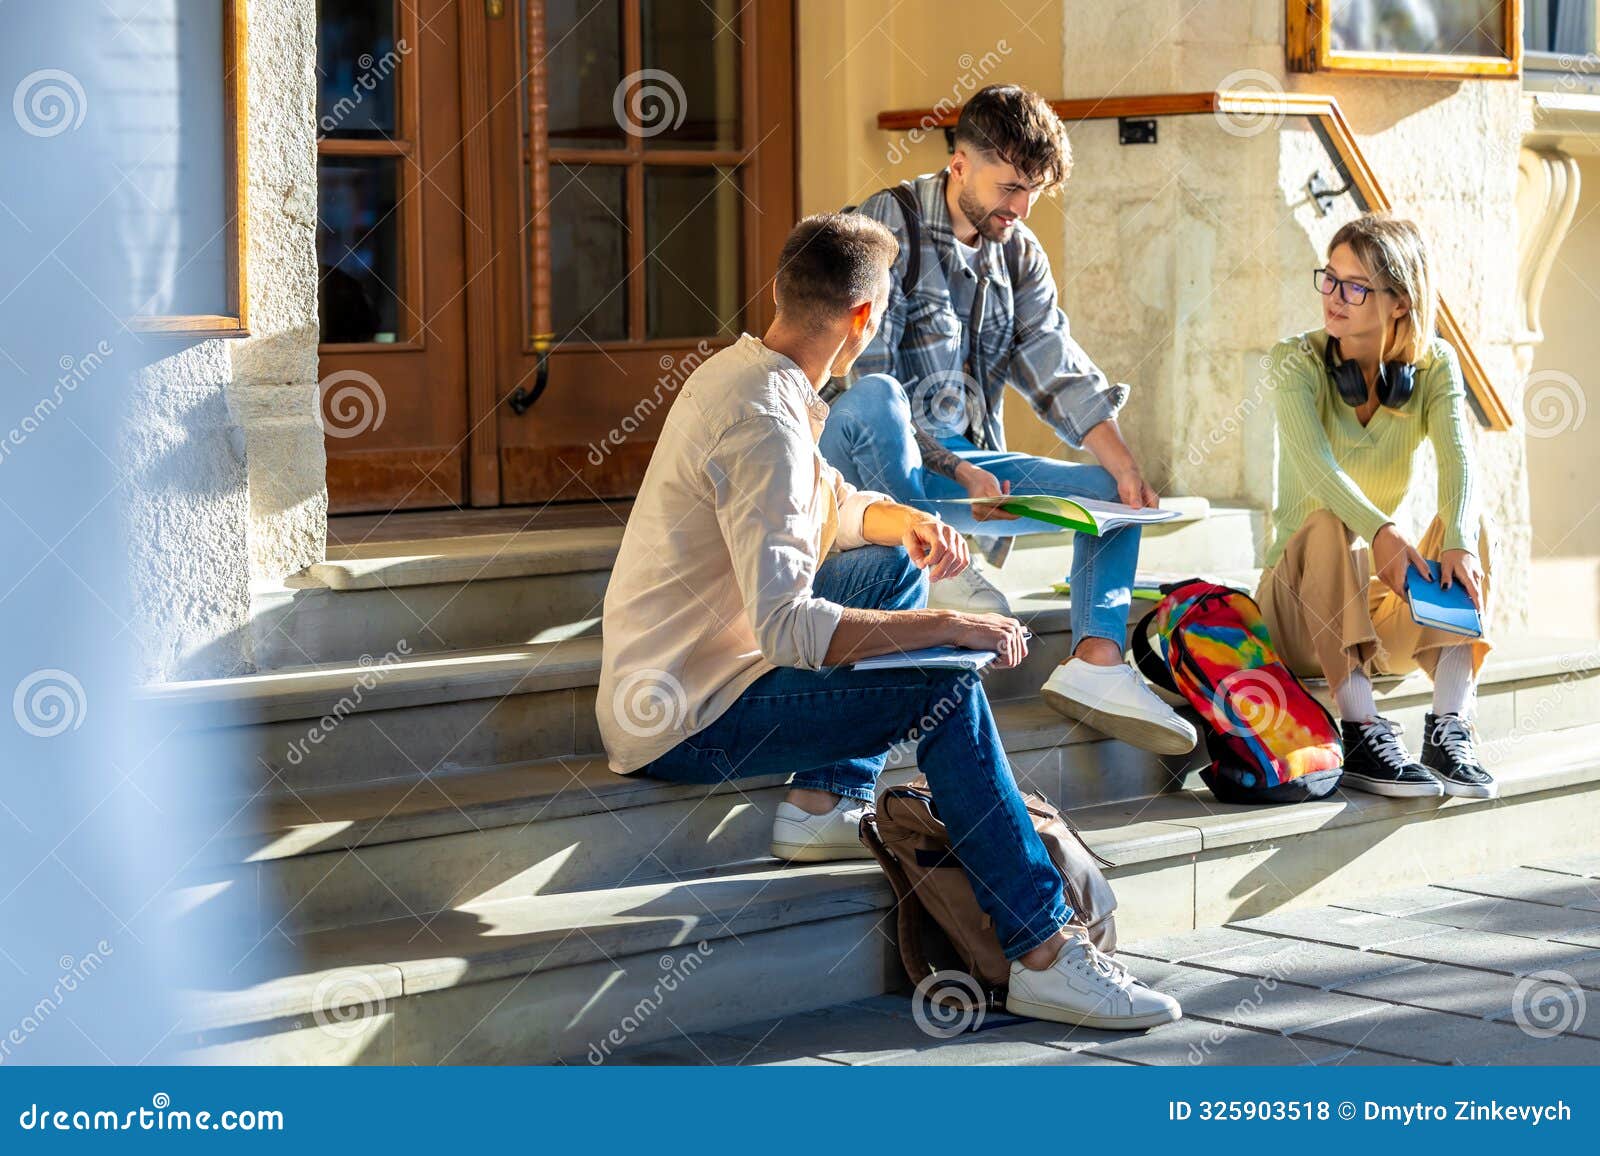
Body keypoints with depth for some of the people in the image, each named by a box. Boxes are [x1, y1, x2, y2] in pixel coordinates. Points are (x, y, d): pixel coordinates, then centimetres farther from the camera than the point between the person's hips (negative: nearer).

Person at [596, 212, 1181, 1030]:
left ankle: (826, 806, 11)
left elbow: (828, 506, 23)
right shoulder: (763, 422, -24)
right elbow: (790, 630, -31)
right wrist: (948, 626, -25)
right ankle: (1044, 952, -17)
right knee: (946, 688, -19)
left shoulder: (738, 373, 8)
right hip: (684, 723, -10)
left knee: (894, 566, 18)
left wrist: (903, 521, 1)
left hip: (678, 675, 10)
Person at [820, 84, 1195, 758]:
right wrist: (957, 470, -28)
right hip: (875, 464, -7)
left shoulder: (1019, 255, 13)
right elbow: (863, 381, -19)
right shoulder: (884, 229, -10)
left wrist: (1124, 467, -9)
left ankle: (1096, 664, -22)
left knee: (1115, 493, -4)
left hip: (966, 462, 7)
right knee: (873, 402, -40)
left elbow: (1060, 372, 7)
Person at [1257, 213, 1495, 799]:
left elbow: (1456, 459, -21)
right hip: (1303, 607, -3)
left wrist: (1459, 543, -42)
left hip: (1384, 612, 3)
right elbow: (1315, 464, -29)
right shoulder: (1297, 362, -10)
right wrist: (1381, 533, -48)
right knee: (1329, 524, -32)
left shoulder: (1433, 365, -2)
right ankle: (1362, 735, -39)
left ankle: (1449, 730, -30)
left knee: (1468, 525, -22)